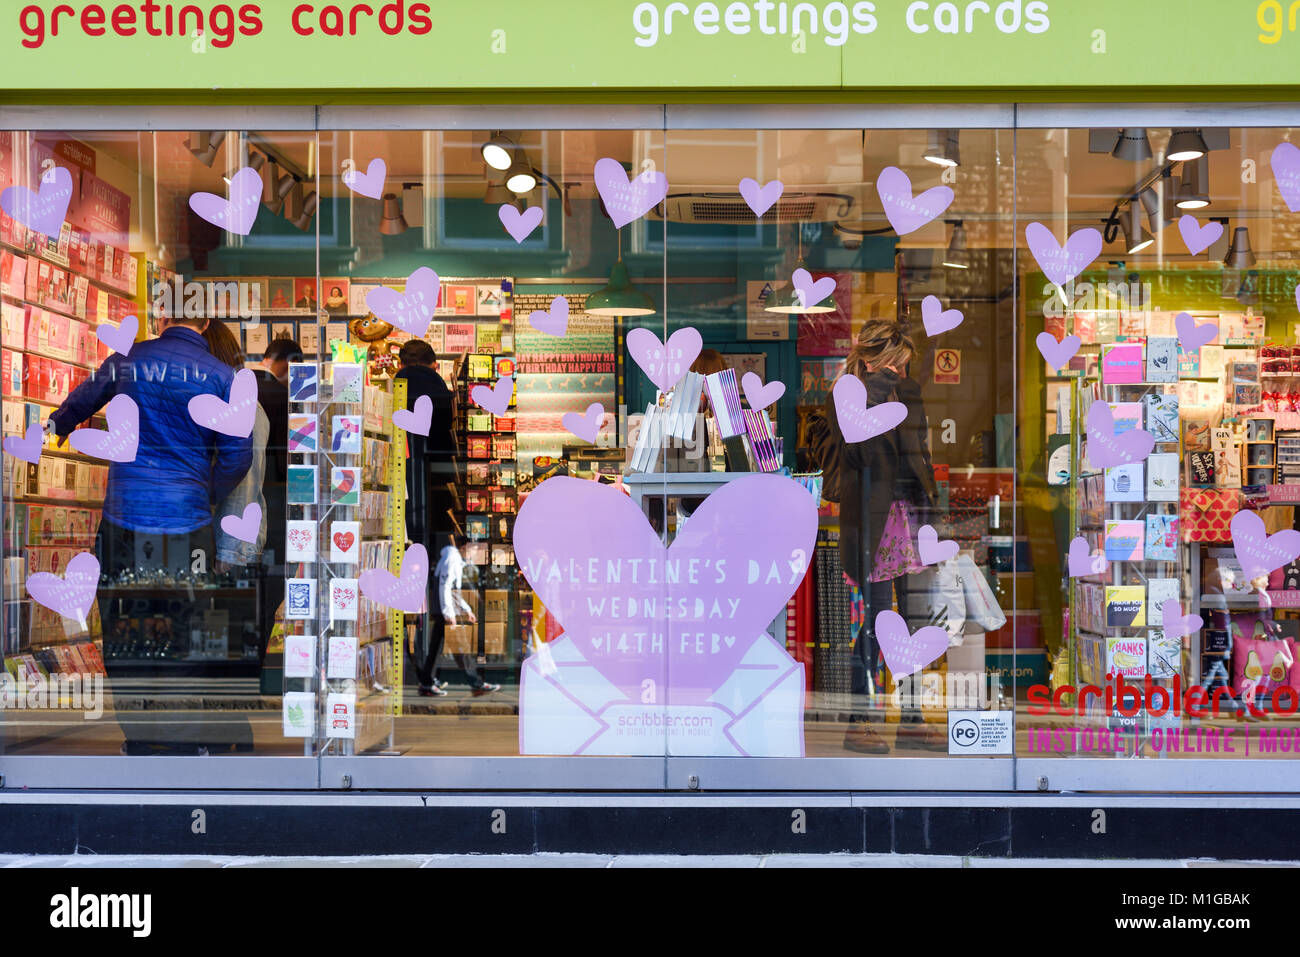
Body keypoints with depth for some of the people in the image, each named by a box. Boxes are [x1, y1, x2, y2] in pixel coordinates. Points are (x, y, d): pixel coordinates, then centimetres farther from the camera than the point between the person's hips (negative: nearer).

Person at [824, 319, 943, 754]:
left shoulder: (907, 392, 14)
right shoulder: (842, 397, -4)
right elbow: (859, 452, -20)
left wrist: (928, 502, 10)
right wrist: (876, 393, -19)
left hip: (910, 514, 6)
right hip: (873, 522, -6)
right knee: (875, 620, -5)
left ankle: (912, 721, 15)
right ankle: (860, 723, 5)